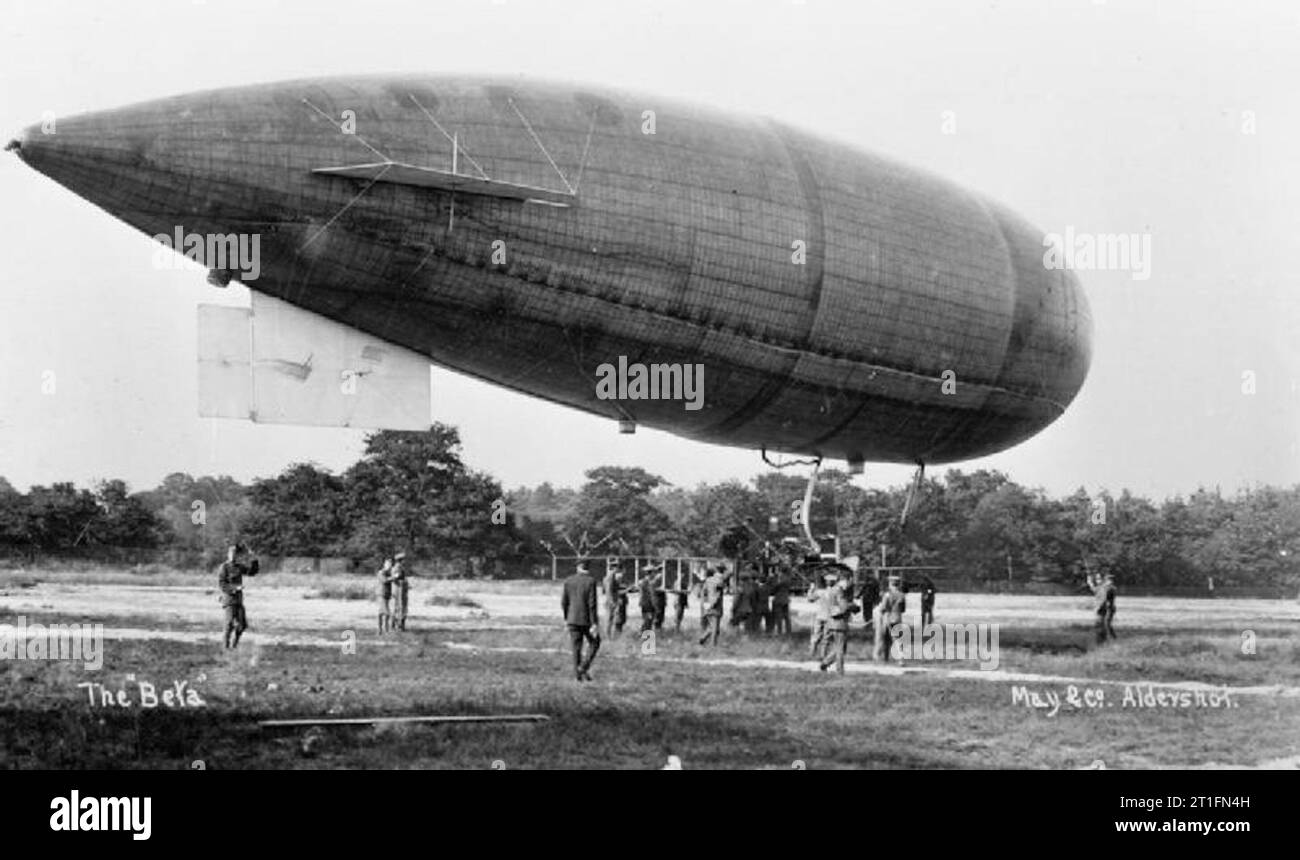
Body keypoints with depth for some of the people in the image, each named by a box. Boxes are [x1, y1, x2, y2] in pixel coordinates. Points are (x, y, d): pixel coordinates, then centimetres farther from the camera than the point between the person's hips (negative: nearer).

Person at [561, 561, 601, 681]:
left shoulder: (568, 581, 2)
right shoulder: (590, 581, -10)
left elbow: (564, 602, 5)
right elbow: (592, 603, -14)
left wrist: (566, 618, 19)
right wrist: (594, 623, -13)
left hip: (572, 619, 4)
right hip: (587, 619, -4)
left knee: (576, 647, 8)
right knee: (594, 644, 13)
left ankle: (577, 674, 6)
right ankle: (584, 667, -3)